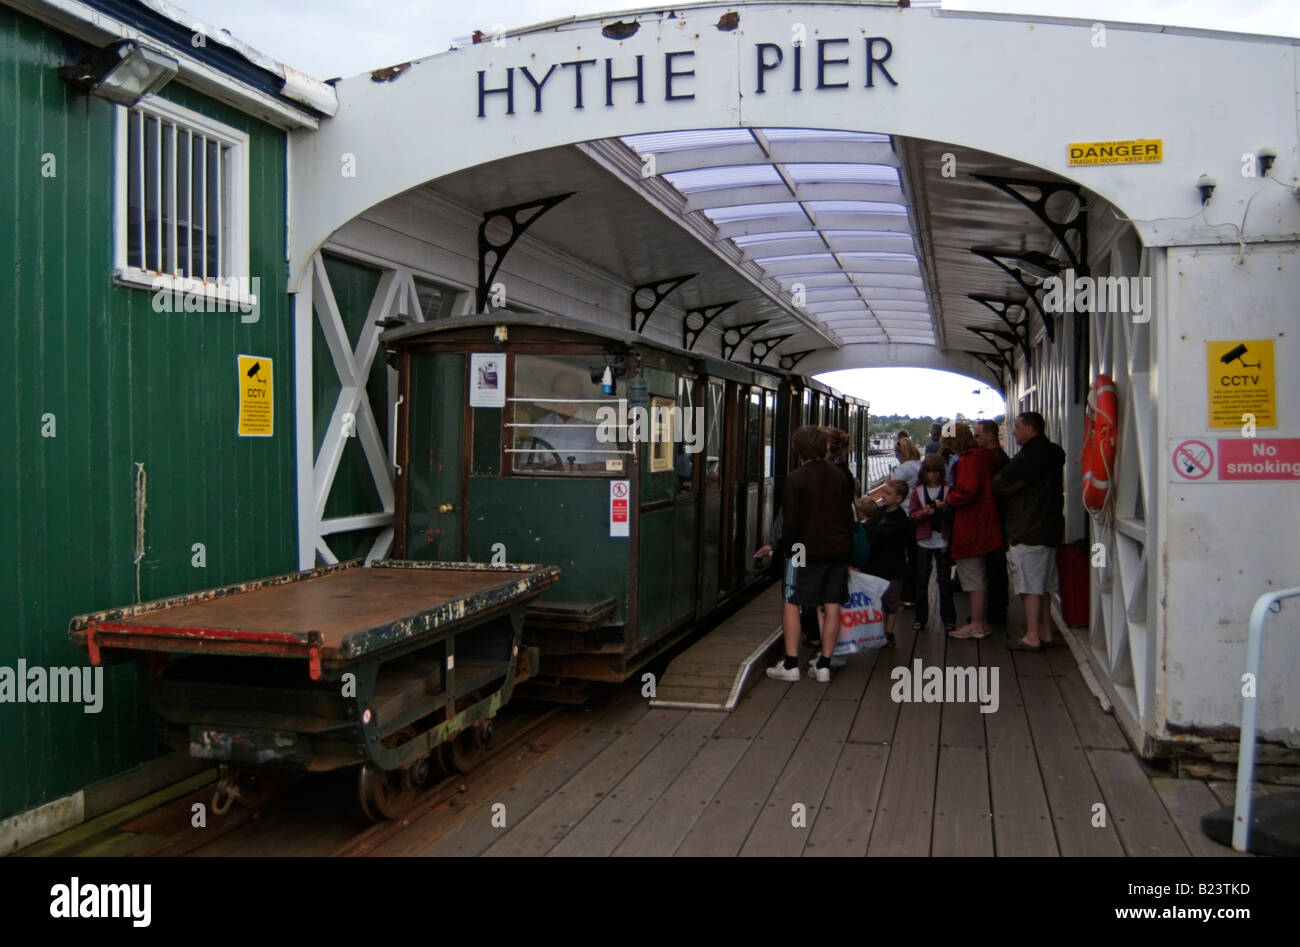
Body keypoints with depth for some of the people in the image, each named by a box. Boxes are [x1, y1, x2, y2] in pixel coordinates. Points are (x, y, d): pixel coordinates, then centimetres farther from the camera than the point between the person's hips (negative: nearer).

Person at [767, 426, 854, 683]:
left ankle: (790, 664, 0)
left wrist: (787, 550, 3)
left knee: (791, 604, 3)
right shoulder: (839, 477, 7)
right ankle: (824, 664, 11)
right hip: (838, 548, 5)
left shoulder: (796, 478, -10)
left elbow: (790, 521, -11)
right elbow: (848, 516, 12)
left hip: (807, 549, -5)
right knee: (832, 607, 7)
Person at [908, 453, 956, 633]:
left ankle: (948, 619, 7)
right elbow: (913, 515, 1)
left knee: (945, 581, 2)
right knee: (921, 581, 5)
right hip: (924, 540, 1)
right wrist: (925, 512, -19)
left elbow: (954, 516, 2)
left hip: (943, 539, -1)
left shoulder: (947, 489, 4)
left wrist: (943, 508, -18)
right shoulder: (917, 490, 7)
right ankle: (920, 618, 13)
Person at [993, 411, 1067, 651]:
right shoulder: (1052, 454, 14)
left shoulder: (1031, 456, -16)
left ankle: (1032, 637, -3)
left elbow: (1001, 483, -14)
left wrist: (993, 482, 9)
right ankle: (1045, 633, 19)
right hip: (1048, 528, 10)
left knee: (1030, 586, -5)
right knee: (1043, 586, 14)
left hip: (1029, 531, -10)